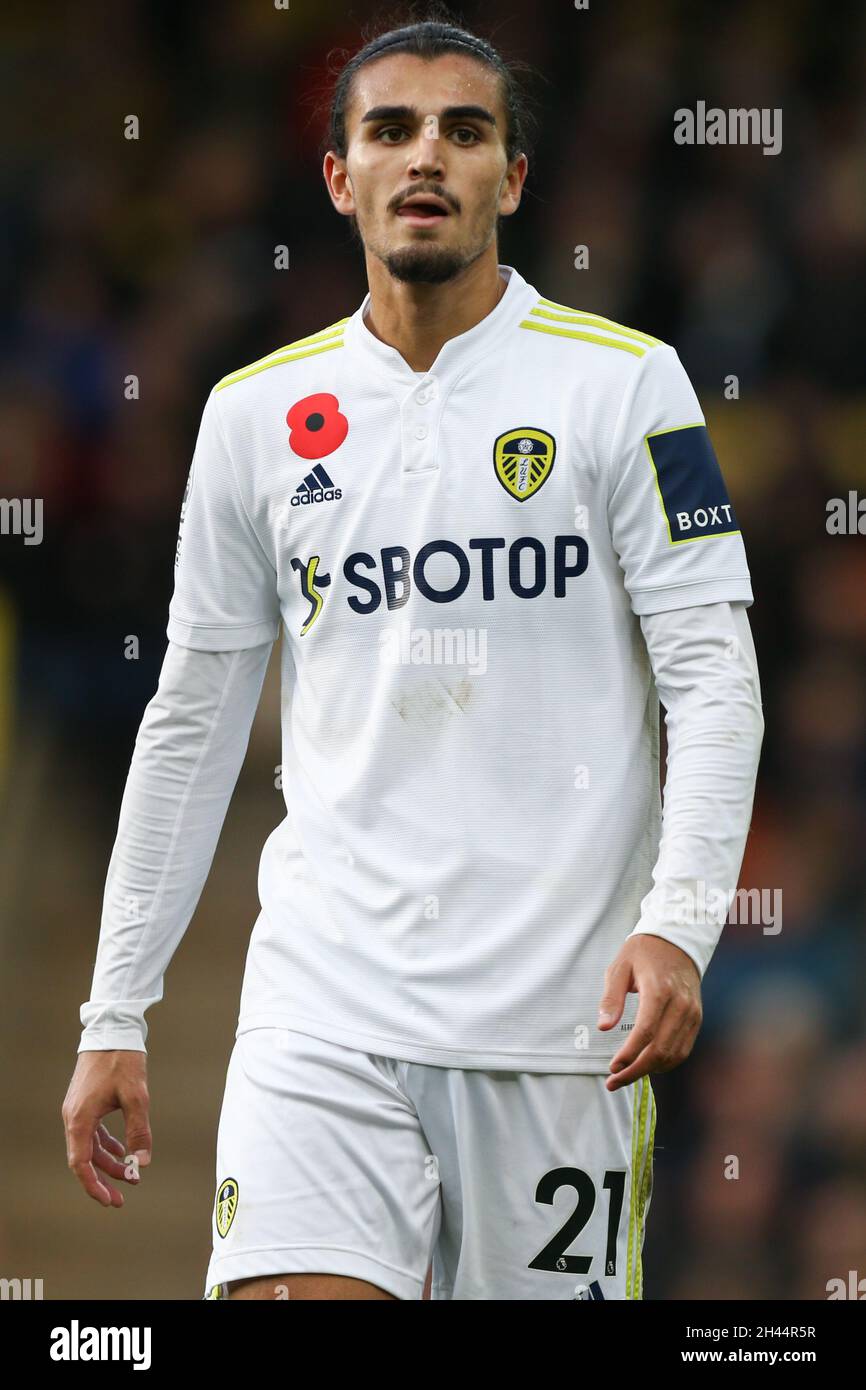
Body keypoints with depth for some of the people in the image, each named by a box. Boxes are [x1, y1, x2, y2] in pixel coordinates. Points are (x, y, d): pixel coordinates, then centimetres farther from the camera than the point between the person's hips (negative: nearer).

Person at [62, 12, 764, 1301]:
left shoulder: (623, 384, 2)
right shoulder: (256, 412, 10)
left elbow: (716, 682, -3)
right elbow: (190, 727, 16)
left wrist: (679, 924, -19)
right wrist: (115, 1016, 13)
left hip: (559, 1005, -2)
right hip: (324, 995, 2)